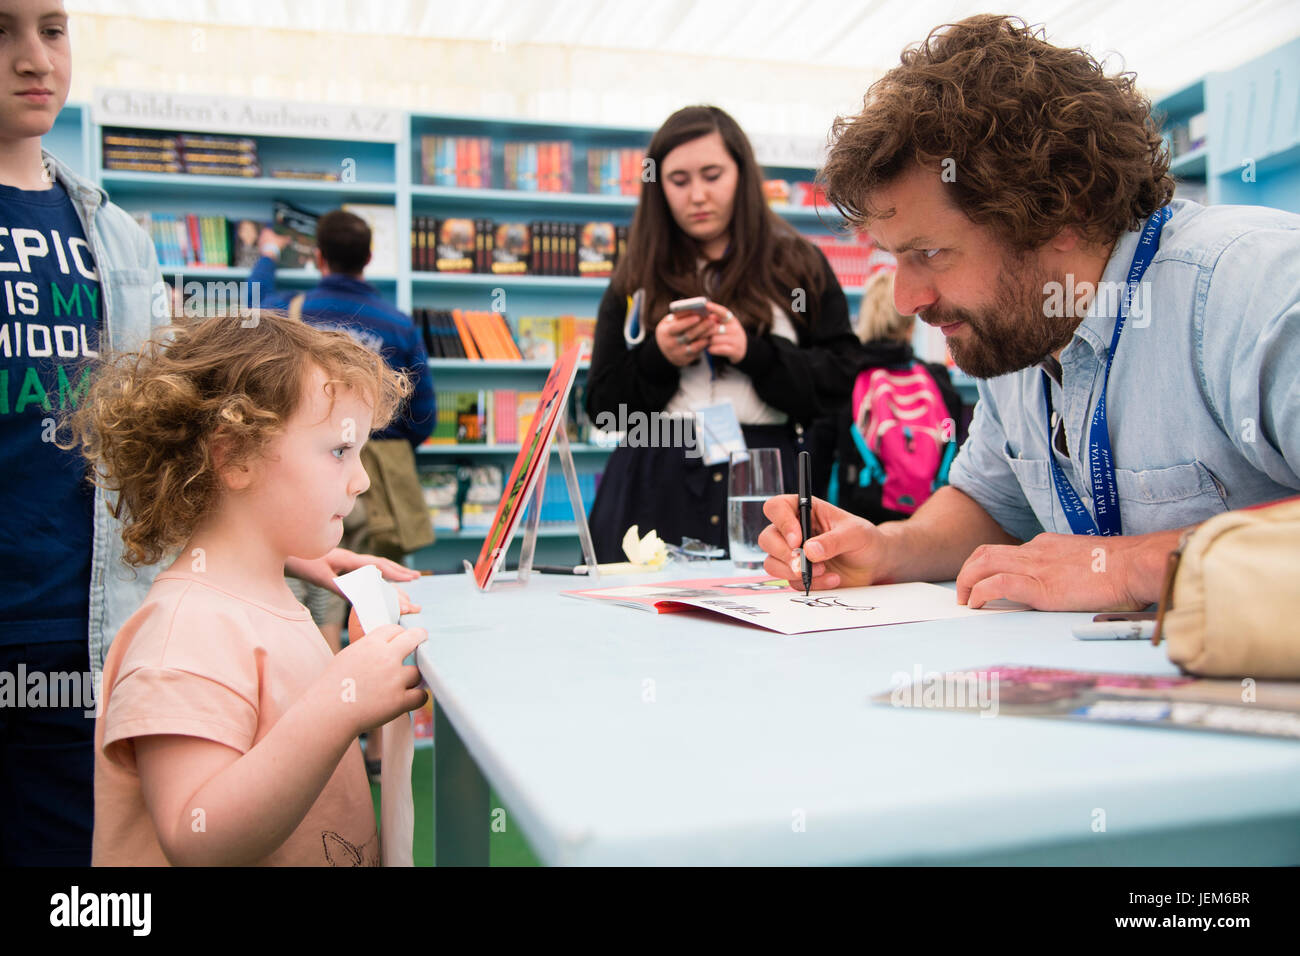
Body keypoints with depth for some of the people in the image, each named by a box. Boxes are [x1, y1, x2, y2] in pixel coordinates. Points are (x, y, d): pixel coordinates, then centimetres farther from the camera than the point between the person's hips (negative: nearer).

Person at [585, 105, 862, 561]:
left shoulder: (800, 266, 10)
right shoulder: (637, 279, 12)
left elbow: (841, 377, 2)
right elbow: (601, 403, 10)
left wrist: (755, 352, -11)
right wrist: (657, 358, -7)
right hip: (655, 486, 1)